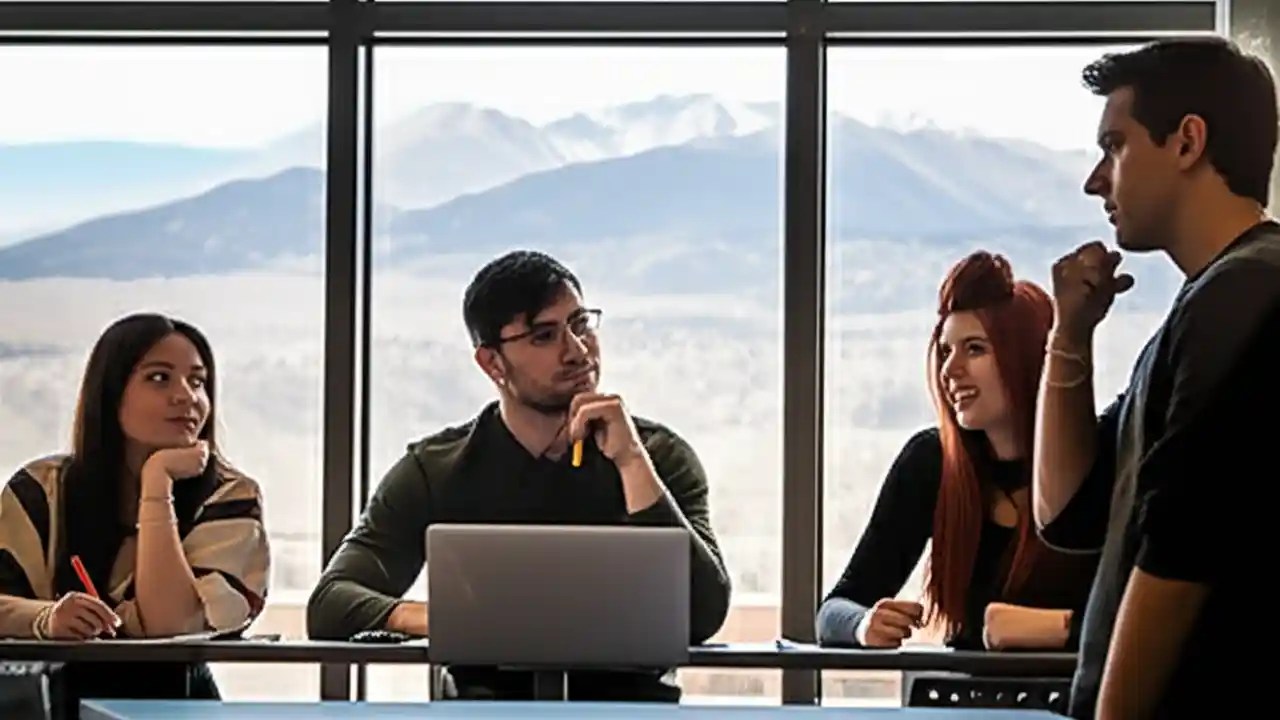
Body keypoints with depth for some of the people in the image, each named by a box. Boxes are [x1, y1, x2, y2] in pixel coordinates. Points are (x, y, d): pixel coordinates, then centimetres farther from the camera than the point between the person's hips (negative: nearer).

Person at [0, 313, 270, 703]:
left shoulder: (228, 496, -2)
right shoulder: (43, 488, 4)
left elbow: (171, 625, -14)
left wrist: (157, 482, -14)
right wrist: (46, 619, -26)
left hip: (172, 704, 0)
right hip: (55, 698, 1)